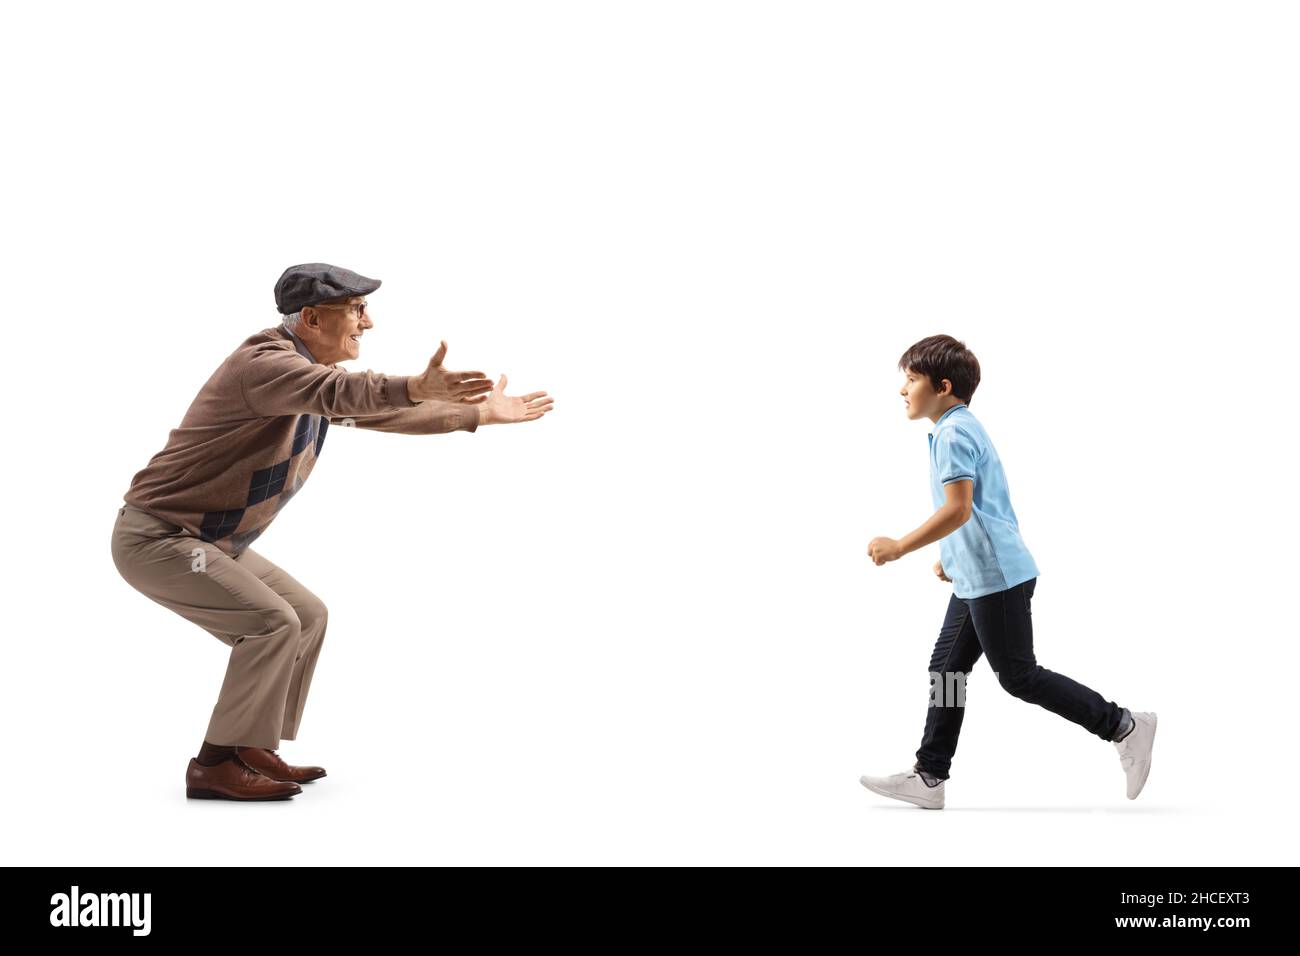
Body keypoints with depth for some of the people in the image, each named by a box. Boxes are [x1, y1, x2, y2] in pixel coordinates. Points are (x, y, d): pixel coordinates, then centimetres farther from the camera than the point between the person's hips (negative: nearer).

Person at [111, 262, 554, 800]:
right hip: (157, 537, -10)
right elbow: (336, 392, -43)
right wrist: (415, 387, -61)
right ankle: (217, 765, -9)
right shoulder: (265, 361, -22)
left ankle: (252, 749, 15)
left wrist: (478, 414, 16)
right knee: (272, 623, -19)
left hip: (208, 540, 10)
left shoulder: (315, 374, 9)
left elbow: (377, 411, 18)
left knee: (307, 616, 10)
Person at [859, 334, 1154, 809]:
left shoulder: (953, 433, -16)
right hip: (976, 578, 11)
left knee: (1019, 676, -3)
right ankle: (928, 778, 13)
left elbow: (958, 510, -26)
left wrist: (900, 547, -21)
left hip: (994, 577, -11)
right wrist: (952, 555, 30)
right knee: (946, 668, 9)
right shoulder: (963, 428, 17)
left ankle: (1123, 725, 8)